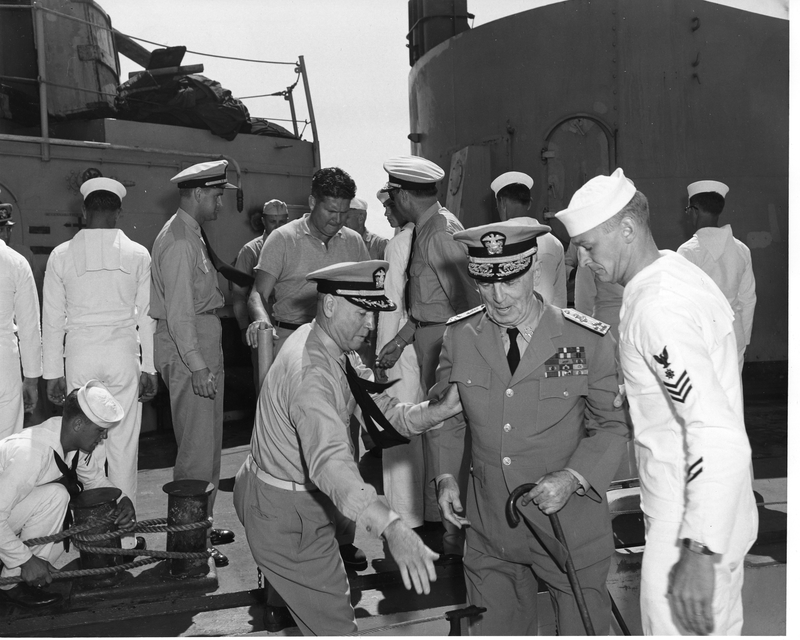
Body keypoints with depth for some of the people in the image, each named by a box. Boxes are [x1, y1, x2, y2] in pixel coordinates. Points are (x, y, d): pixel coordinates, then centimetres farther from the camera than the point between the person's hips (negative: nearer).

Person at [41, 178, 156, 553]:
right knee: (124, 445, 5)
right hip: (123, 353, 0)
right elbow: (146, 315, -1)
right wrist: (149, 367, 5)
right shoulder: (137, 255, -2)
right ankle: (125, 536, 12)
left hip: (80, 353, 1)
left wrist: (53, 373, 9)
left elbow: (52, 319, 2)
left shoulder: (62, 255, 0)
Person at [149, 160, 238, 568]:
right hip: (188, 350, -10)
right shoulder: (179, 240, -15)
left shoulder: (191, 236, 16)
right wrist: (197, 366, -24)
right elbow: (179, 311, -21)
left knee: (206, 443, 16)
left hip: (203, 347, 10)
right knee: (198, 447, -6)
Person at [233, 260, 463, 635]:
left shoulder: (338, 350, 0)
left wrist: (441, 408, -21)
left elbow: (380, 411, -4)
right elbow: (329, 463, -47)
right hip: (284, 514, -10)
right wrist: (393, 529, -59)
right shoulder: (310, 372, -32)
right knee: (333, 625, 1)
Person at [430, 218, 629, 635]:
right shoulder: (459, 336, -4)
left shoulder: (588, 341, -13)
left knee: (582, 627, 13)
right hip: (488, 524, 3)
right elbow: (447, 414, 9)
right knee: (493, 627, 16)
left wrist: (572, 478, -19)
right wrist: (445, 475, -5)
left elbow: (613, 424, -5)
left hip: (571, 524, -2)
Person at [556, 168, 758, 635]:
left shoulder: (658, 311, -25)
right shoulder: (683, 273, 6)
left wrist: (700, 552, -31)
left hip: (692, 530, -10)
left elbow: (721, 438, -31)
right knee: (719, 629, 24)